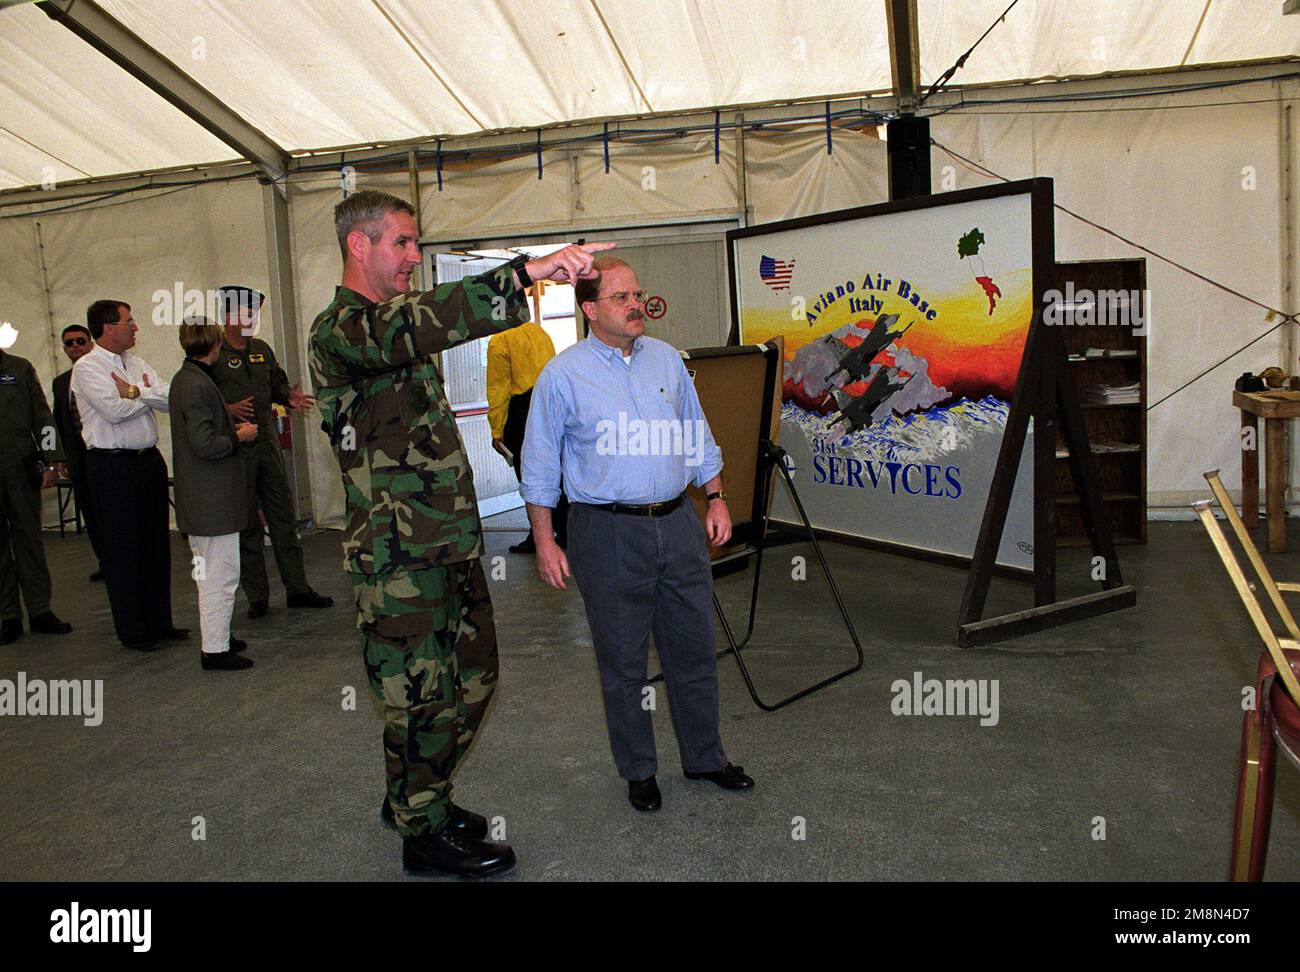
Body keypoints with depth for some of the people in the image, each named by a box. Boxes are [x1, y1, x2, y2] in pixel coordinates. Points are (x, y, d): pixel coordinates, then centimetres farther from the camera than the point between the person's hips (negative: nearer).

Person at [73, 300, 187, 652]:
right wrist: (148, 394, -4)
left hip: (149, 461, 7)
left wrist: (136, 392, -15)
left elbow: (172, 399, 0)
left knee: (156, 543, 11)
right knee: (122, 549, 1)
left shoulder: (137, 363, 12)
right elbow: (114, 410, -19)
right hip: (111, 467, -7)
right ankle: (131, 630, 12)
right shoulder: (87, 367, -8)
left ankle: (158, 621, 23)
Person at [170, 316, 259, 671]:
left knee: (210, 572, 20)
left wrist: (233, 429, 14)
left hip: (198, 497, 11)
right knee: (221, 574, -3)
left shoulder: (183, 379, 12)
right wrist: (239, 436, -10)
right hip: (213, 499, -11)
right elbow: (205, 444, -24)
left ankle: (217, 636, 33)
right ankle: (215, 649, 5)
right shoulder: (198, 386, -20)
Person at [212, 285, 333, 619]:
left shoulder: (262, 350, 13)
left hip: (268, 442, 6)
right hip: (235, 449, -5)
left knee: (283, 516, 7)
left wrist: (290, 397, 1)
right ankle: (257, 596, 13)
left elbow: (278, 384, 21)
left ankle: (297, 588, 14)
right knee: (246, 524, 4)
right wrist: (228, 410, -24)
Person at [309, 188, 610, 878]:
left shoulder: (397, 319, 17)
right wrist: (527, 270, -44)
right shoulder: (339, 329, -14)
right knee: (421, 696, 3)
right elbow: (411, 327, -36)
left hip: (451, 542, 9)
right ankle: (424, 833, 22)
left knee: (473, 675, 17)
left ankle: (415, 797, 36)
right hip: (399, 553, -9)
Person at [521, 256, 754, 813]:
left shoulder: (667, 360, 8)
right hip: (609, 533, -4)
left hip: (678, 523, 4)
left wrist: (716, 498, 11)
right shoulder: (563, 375, -6)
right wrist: (545, 542, -6)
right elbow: (540, 466, -3)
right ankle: (638, 770, 27)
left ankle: (704, 757, 31)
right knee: (624, 662, 8)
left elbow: (698, 436, 17)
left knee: (694, 650, 13)